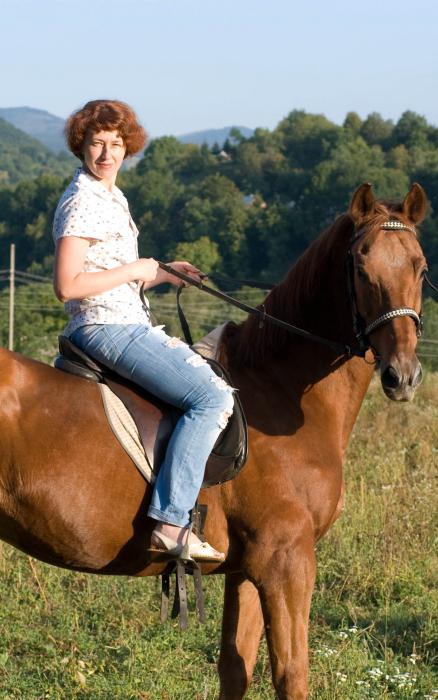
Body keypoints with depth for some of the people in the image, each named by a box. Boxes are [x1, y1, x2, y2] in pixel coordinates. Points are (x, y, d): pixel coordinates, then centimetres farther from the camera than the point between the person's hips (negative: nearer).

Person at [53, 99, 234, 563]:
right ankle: (170, 523, -27)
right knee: (214, 397, -21)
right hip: (108, 329, -11)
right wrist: (135, 270, -14)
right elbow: (67, 286, -22)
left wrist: (163, 274, 9)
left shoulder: (113, 199, 17)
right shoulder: (82, 203, -14)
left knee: (209, 375, 25)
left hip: (130, 326, 11)